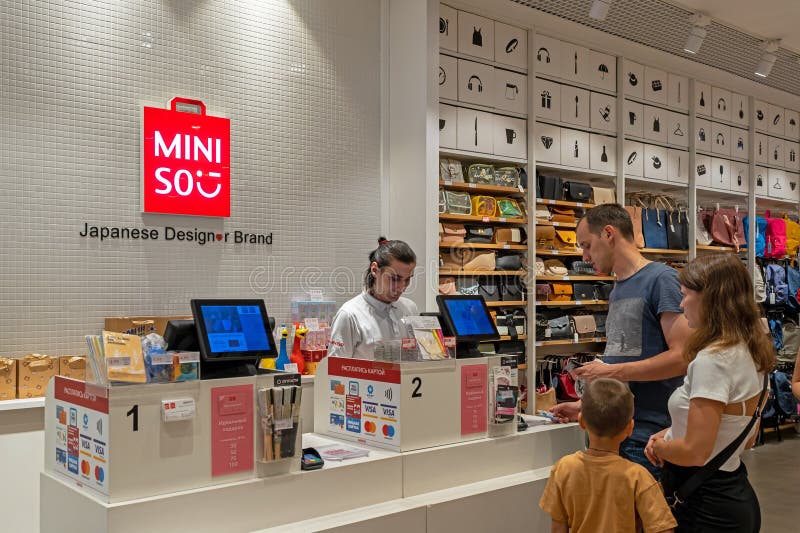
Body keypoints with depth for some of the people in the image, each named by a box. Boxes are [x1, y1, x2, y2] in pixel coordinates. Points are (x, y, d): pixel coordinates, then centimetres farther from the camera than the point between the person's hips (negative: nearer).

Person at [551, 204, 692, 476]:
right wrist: (583, 405, 16)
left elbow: (682, 357, -17)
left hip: (649, 432, -7)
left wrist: (612, 371, -15)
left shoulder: (662, 279, -9)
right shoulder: (617, 290, 16)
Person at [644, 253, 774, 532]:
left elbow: (695, 453, -25)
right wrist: (671, 435, 6)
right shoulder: (750, 353, 4)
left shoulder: (712, 360, -24)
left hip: (707, 509, -9)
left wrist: (659, 447, -5)